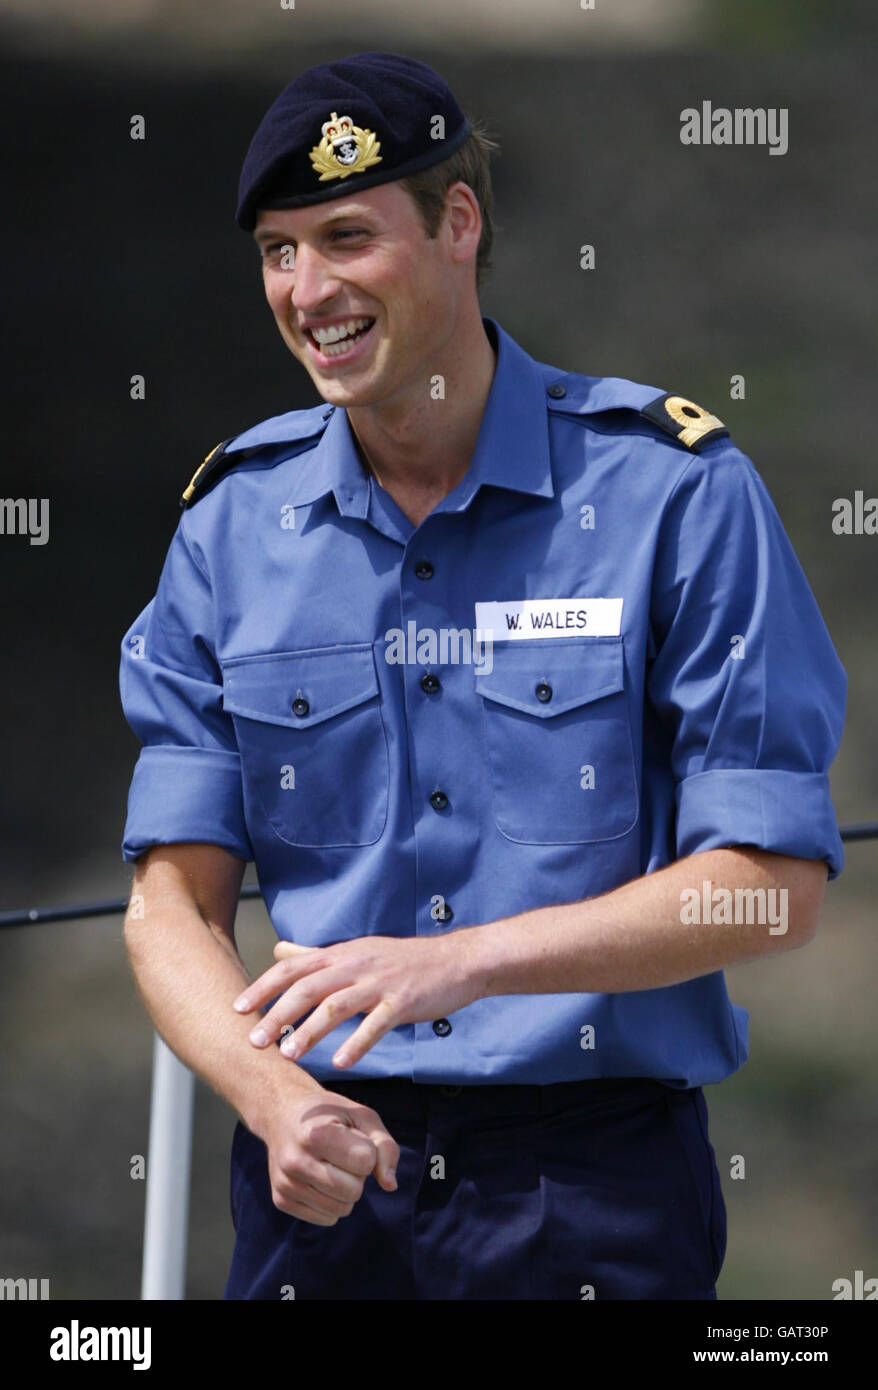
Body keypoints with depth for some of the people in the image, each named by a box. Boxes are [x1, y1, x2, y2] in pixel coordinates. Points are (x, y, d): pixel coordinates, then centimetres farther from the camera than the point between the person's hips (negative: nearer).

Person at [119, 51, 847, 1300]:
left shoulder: (676, 491, -5)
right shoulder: (233, 523, 5)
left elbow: (773, 887, -9)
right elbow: (175, 905, 2)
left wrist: (462, 962, -20)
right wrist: (271, 1093, -18)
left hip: (597, 1188, -2)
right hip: (325, 1185, 2)